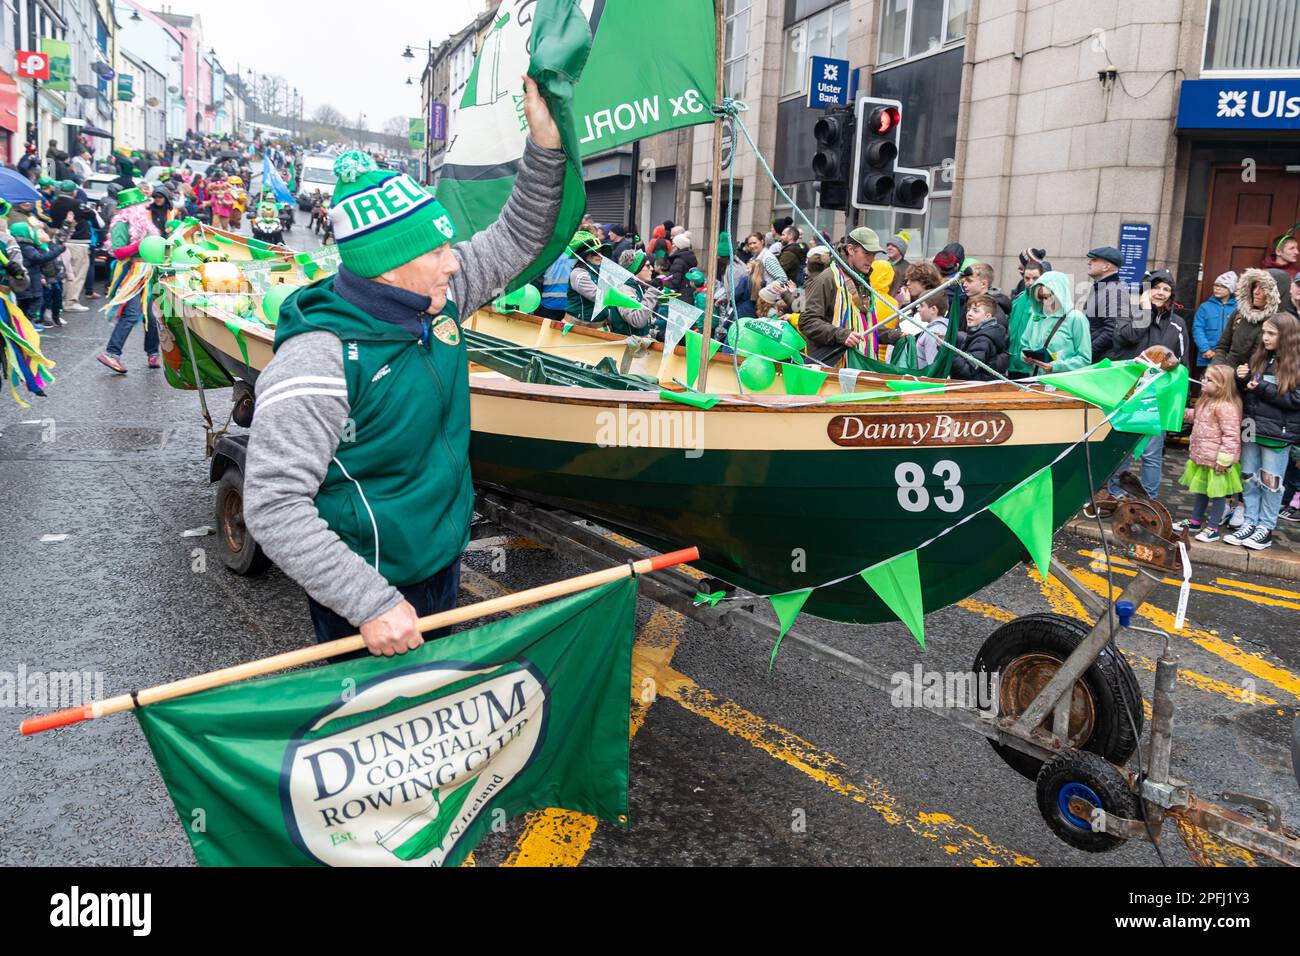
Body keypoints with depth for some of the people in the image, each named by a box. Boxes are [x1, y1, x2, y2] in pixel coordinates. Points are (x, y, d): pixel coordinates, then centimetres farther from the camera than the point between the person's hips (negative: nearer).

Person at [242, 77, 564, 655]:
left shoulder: (436, 297, -4)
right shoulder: (319, 358, -28)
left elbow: (516, 239, 9)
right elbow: (273, 505, -28)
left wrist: (545, 143, -6)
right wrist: (370, 603, -31)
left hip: (442, 562, 7)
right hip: (362, 594, -7)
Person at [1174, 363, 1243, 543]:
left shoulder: (1226, 407, -23)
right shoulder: (1206, 401, 6)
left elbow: (1231, 436, -24)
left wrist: (1224, 460, -24)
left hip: (1216, 461, -9)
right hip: (1201, 457, 10)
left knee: (1217, 494, 5)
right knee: (1200, 490, 21)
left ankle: (1213, 528, 14)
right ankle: (1195, 521, 34)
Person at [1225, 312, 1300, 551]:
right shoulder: (1258, 358, 7)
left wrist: (1262, 388, -18)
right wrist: (1241, 378, -6)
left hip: (1277, 432, -5)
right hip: (1252, 428, 5)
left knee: (1271, 481, 4)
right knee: (1249, 477, 11)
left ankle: (1266, 528, 13)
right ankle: (1250, 522, 21)